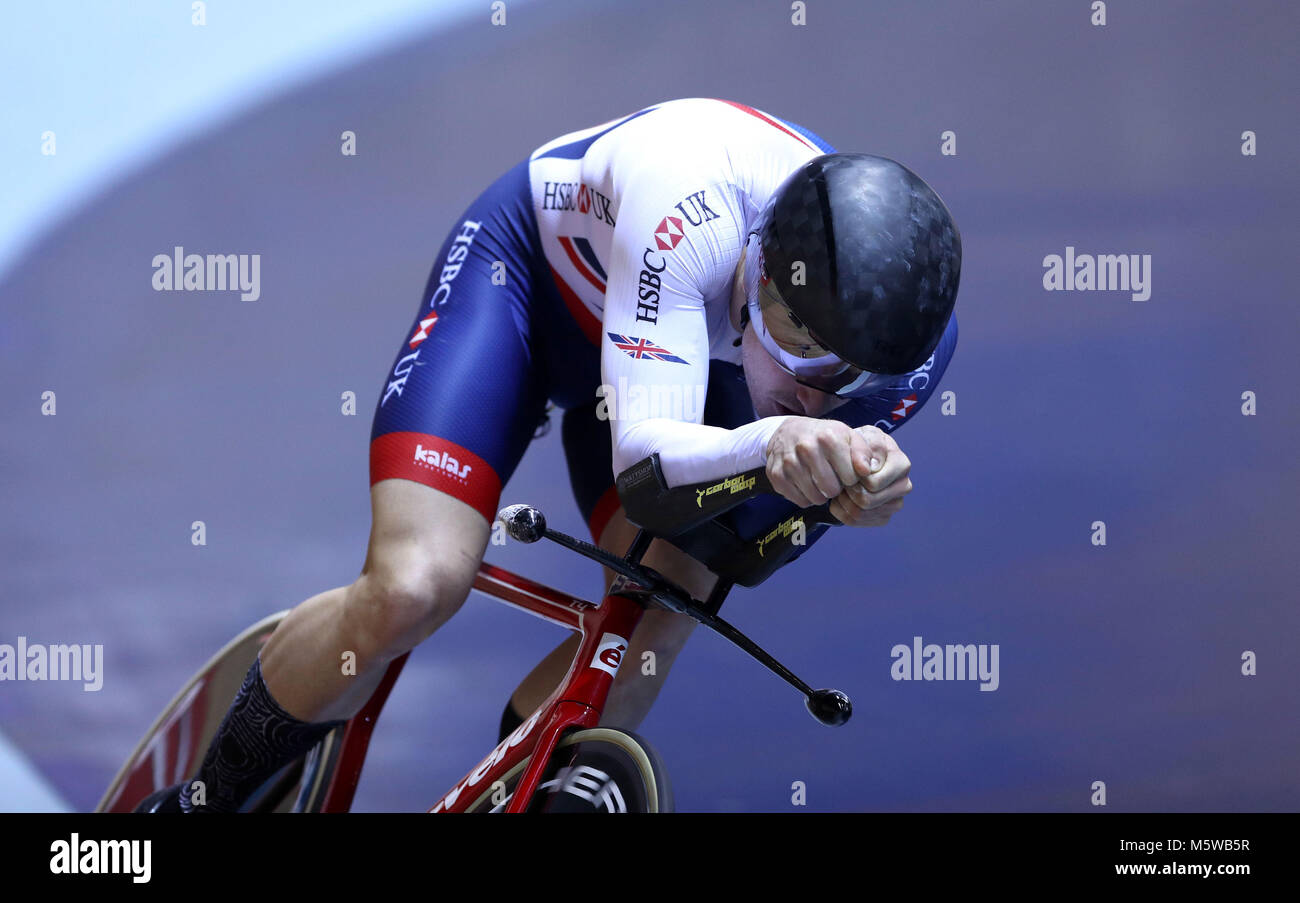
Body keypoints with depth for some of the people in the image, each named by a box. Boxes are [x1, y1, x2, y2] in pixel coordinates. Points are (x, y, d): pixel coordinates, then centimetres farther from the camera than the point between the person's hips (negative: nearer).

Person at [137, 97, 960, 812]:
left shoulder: (912, 332, -27)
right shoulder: (692, 207, -42)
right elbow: (643, 450, -46)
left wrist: (856, 480, -43)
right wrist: (769, 440, -66)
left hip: (694, 342, 5)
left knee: (661, 618, -20)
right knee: (413, 591, -22)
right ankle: (206, 797, 1)